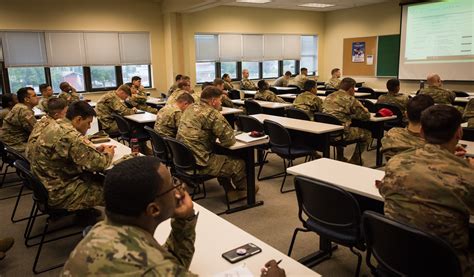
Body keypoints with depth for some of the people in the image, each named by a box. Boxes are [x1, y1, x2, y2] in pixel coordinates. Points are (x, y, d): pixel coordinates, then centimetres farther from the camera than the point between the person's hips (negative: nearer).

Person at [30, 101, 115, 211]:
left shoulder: (55, 126, 1)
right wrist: (108, 154, -3)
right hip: (60, 193, -10)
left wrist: (95, 149, 3)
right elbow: (99, 164, -24)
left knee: (100, 179, 19)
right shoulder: (71, 136, -28)